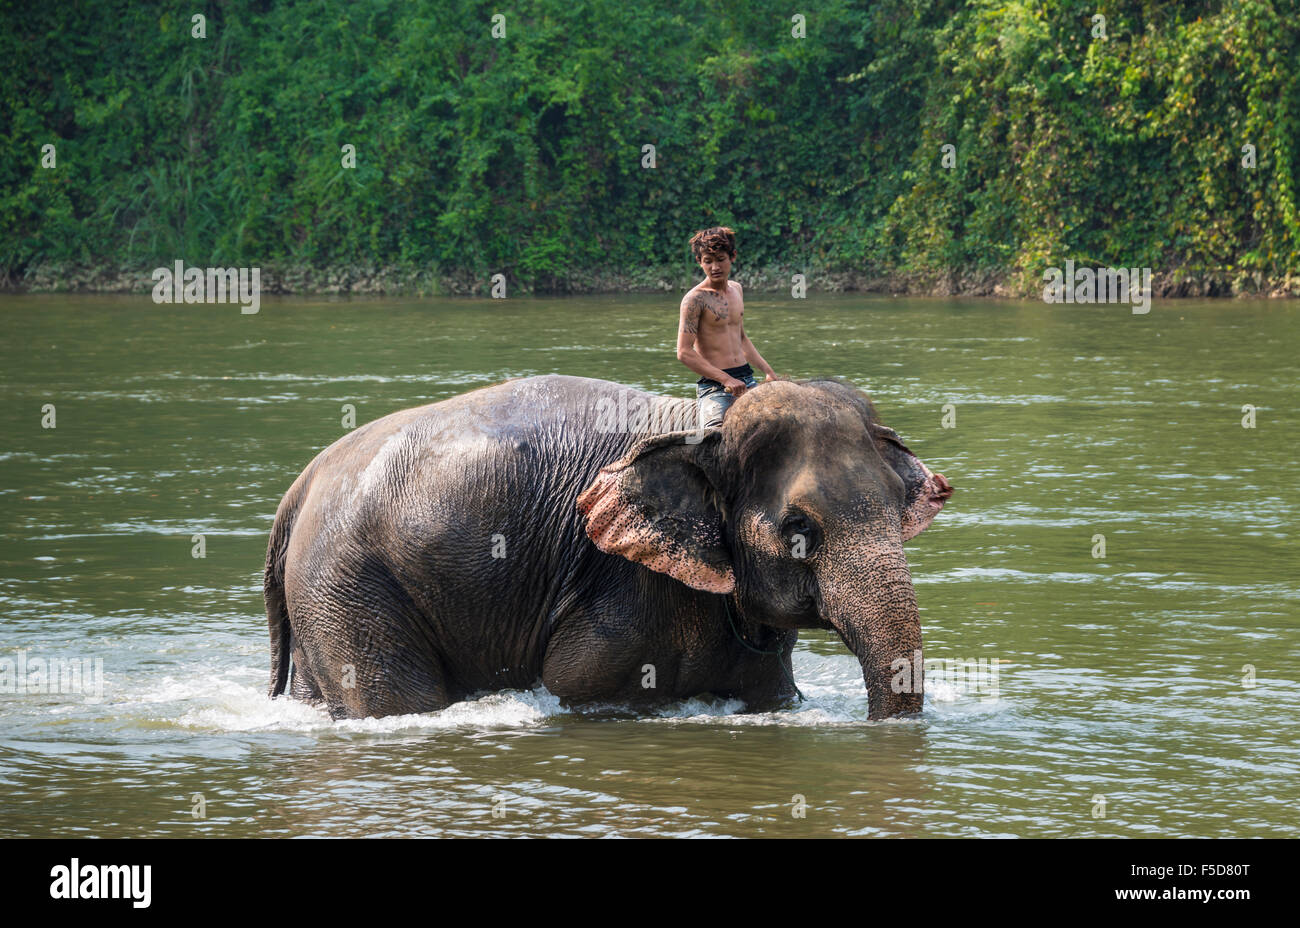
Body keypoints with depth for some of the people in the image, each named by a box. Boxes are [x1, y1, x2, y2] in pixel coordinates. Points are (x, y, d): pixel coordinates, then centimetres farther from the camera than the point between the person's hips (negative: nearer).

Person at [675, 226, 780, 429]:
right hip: (714, 385, -7)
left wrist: (767, 370, 21)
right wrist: (726, 379, -19)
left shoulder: (736, 290, 15)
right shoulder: (696, 298, -9)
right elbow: (684, 353, -14)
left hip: (746, 379, 7)